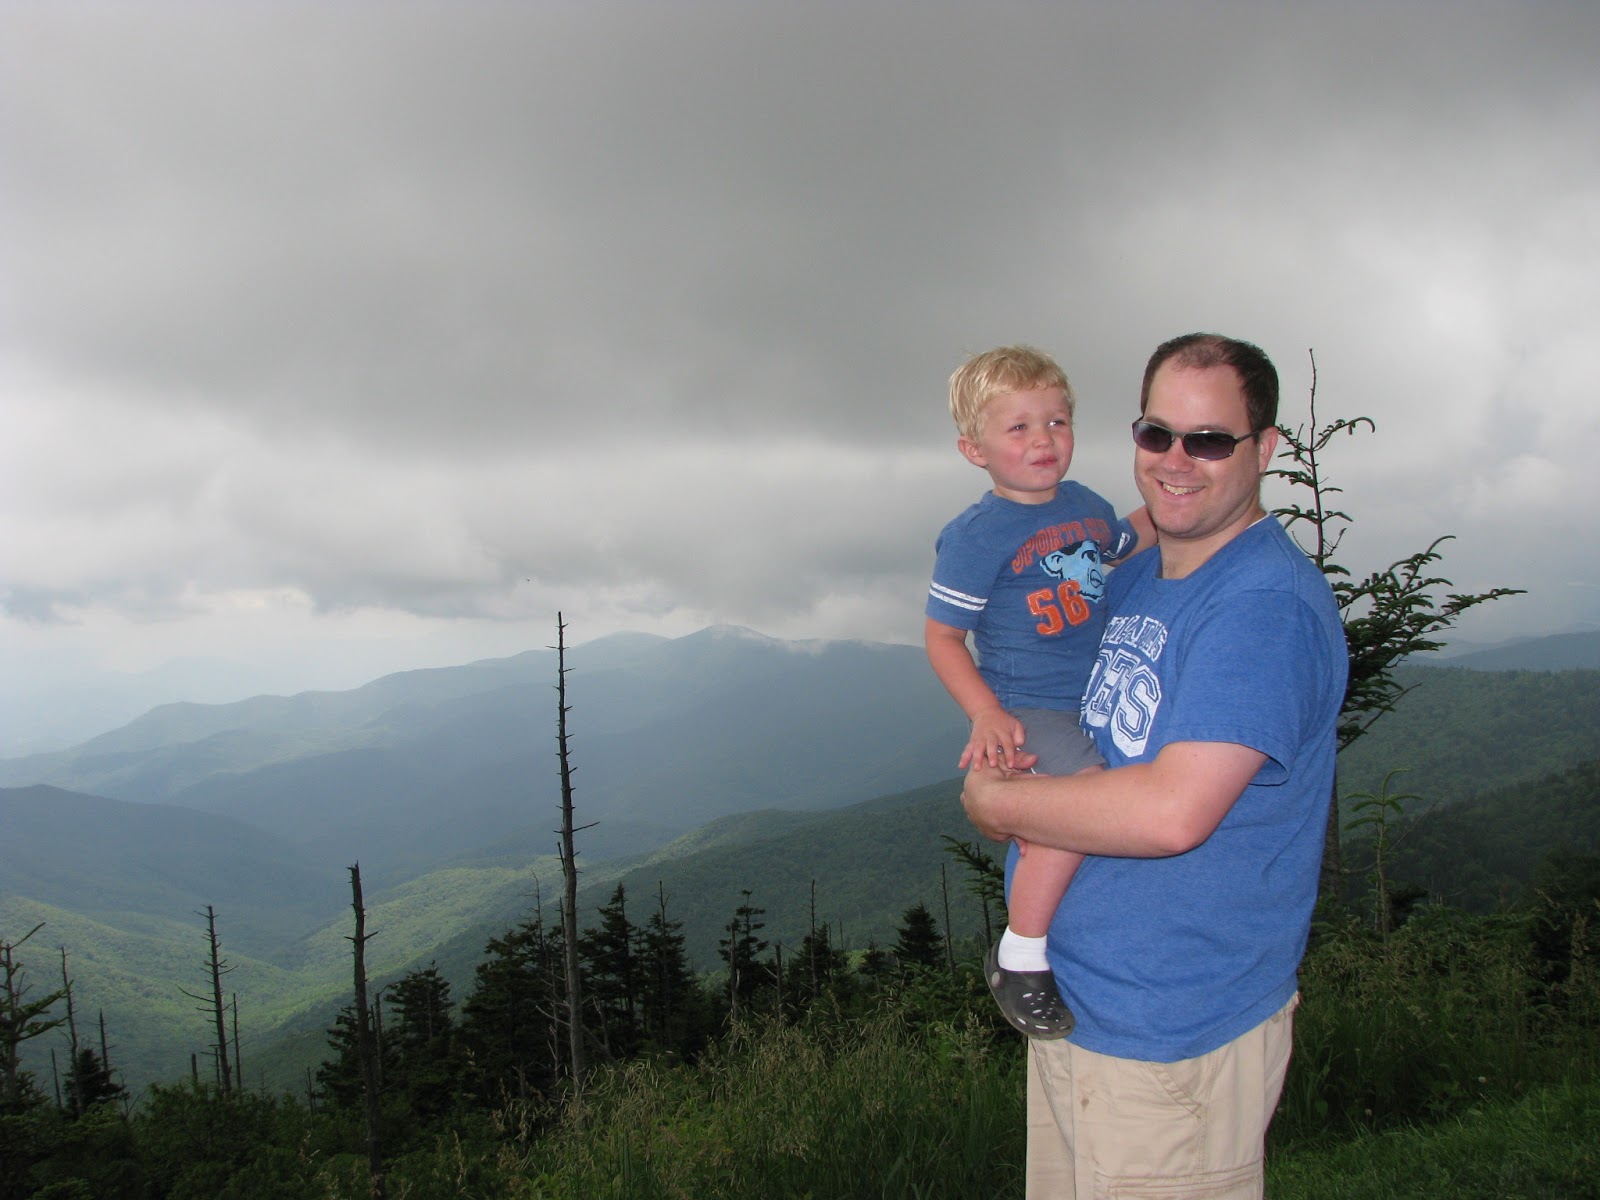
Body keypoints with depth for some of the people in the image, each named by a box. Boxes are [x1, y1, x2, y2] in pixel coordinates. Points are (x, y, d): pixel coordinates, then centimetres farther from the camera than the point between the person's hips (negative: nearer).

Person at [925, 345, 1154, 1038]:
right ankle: (1018, 959, -15)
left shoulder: (1087, 506, 11)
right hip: (1029, 713, -8)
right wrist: (987, 715, -20)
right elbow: (942, 635, -8)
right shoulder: (977, 536, -11)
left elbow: (1126, 548, 33)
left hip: (1106, 701, 8)